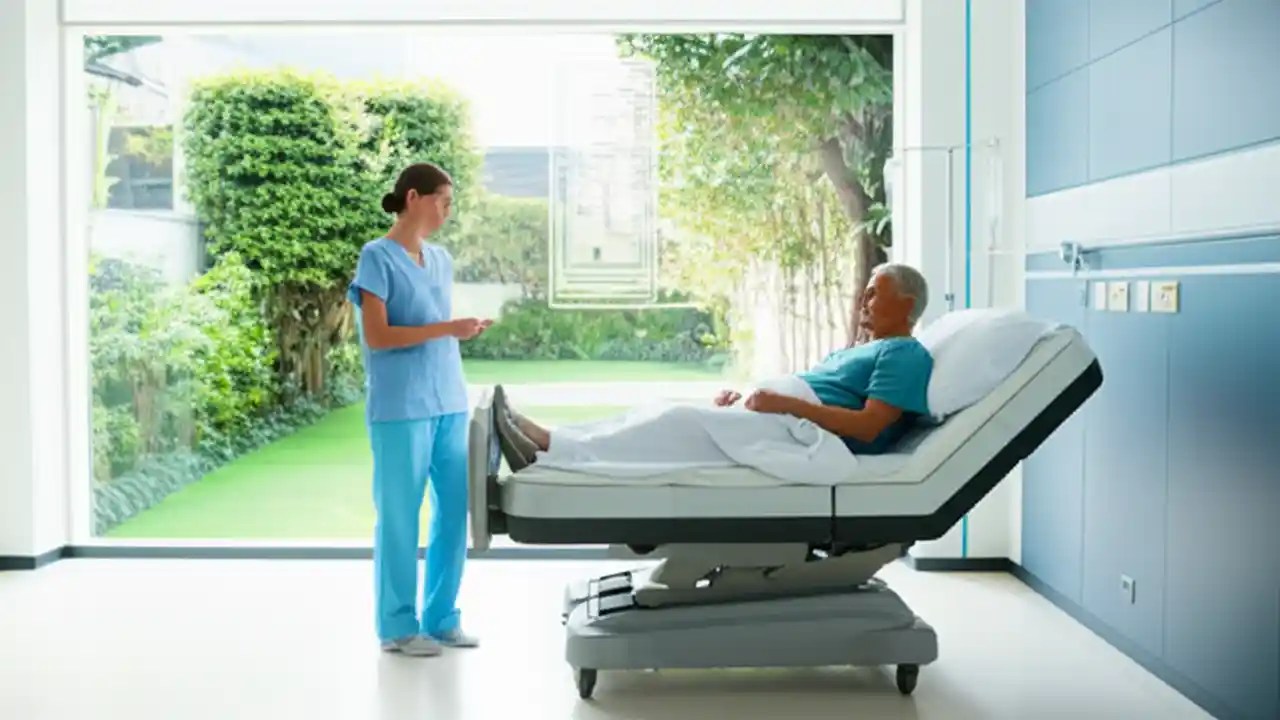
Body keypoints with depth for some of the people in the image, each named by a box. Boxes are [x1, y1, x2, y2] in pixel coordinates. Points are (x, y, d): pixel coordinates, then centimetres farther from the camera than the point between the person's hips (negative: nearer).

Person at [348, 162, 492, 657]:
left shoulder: (441, 259, 14)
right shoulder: (378, 257, -6)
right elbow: (376, 337, -13)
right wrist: (447, 328, -17)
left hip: (449, 405, 7)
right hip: (400, 410, -7)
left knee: (454, 511, 7)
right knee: (399, 516, 1)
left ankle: (441, 617, 20)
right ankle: (398, 625, 12)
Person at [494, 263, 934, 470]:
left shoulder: (905, 354, 1)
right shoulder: (852, 352, 32)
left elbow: (868, 427, -14)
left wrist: (786, 402, -19)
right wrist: (743, 398, 8)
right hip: (783, 417, 9)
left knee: (680, 424, -24)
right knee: (673, 418, -6)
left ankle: (549, 449, -32)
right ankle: (544, 441, -17)